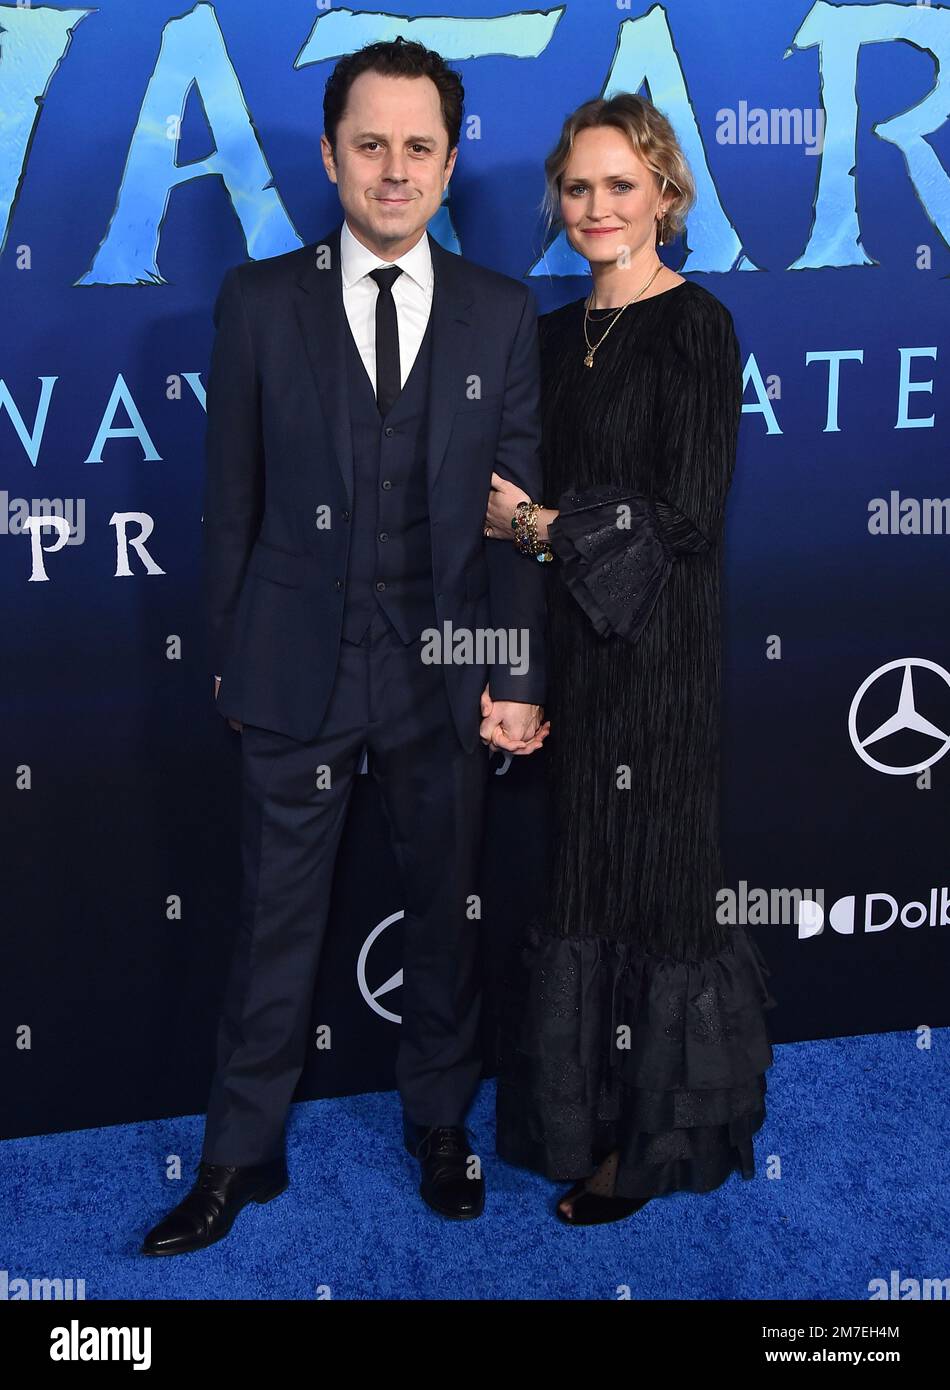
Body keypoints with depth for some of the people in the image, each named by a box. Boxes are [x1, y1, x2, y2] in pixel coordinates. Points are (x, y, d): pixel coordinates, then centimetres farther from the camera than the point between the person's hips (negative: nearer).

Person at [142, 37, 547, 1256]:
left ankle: (440, 1128, 35)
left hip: (445, 671, 1)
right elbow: (232, 498, 3)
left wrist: (518, 675, -4)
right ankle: (242, 1157, 25)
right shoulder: (259, 300, 0)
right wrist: (227, 655, 3)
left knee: (445, 913, 14)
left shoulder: (502, 314, 2)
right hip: (296, 665, -1)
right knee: (277, 918, 9)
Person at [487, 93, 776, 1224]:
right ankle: (593, 1112, 30)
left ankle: (653, 1139, 20)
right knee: (579, 873, 13)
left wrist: (539, 524, -10)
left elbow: (685, 516, -16)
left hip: (657, 644, -7)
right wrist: (512, 516, -2)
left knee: (642, 880, 3)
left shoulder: (693, 326, -10)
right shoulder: (558, 333, 12)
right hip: (572, 644, 7)